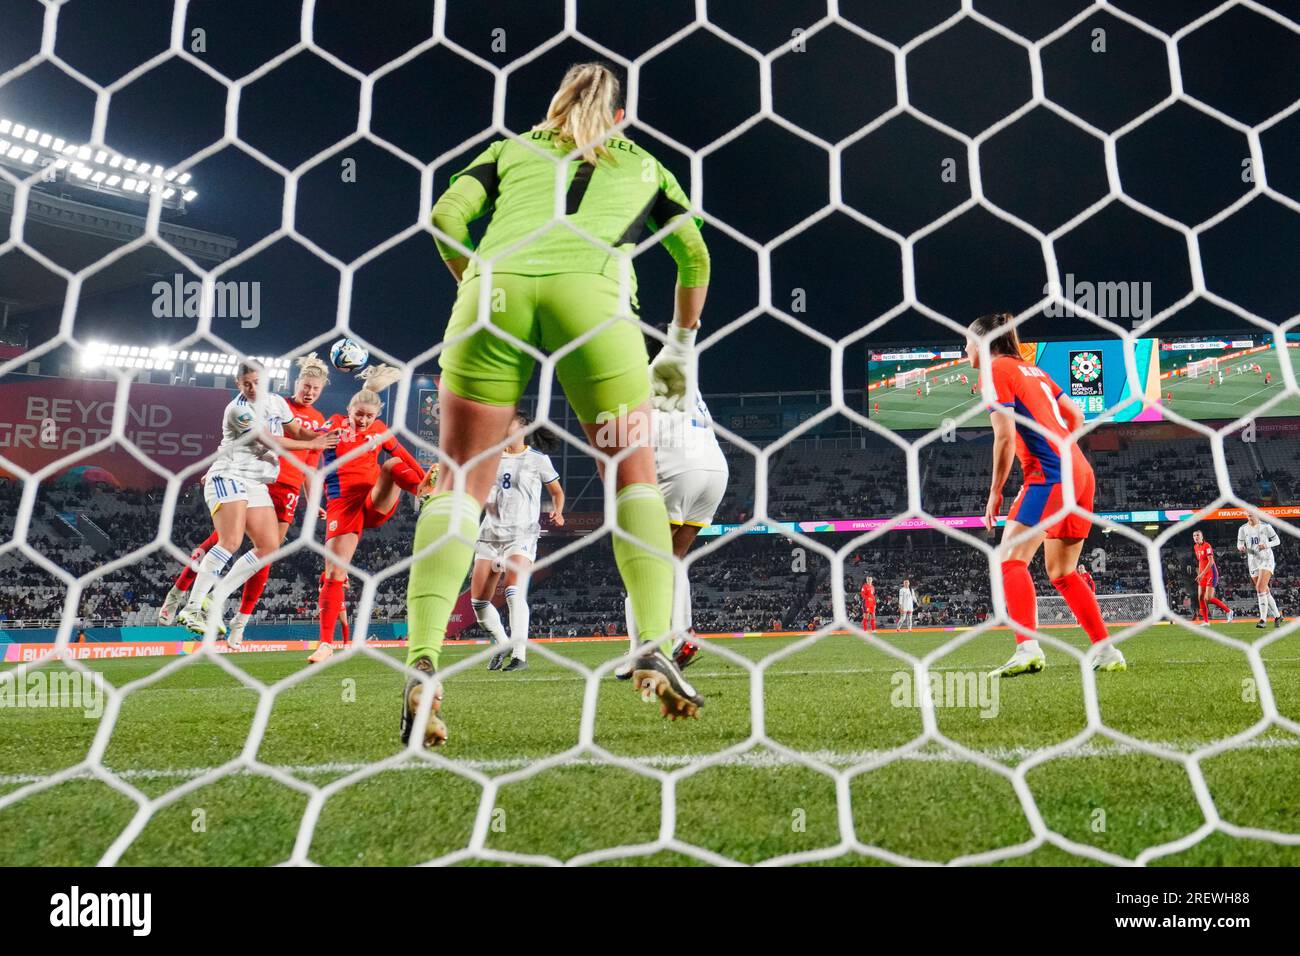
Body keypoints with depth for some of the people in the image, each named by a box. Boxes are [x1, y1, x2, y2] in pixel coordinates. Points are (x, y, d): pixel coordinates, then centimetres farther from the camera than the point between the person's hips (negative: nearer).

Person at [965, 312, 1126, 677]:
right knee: (1061, 572, 13)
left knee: (1012, 559, -14)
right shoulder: (1030, 368, 22)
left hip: (1050, 476, -9)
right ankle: (1107, 652, 13)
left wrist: (995, 492, -7)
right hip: (1080, 472, 9)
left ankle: (1028, 649, -27)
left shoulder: (996, 369, -3)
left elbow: (1005, 437, -11)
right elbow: (1076, 415, 24)